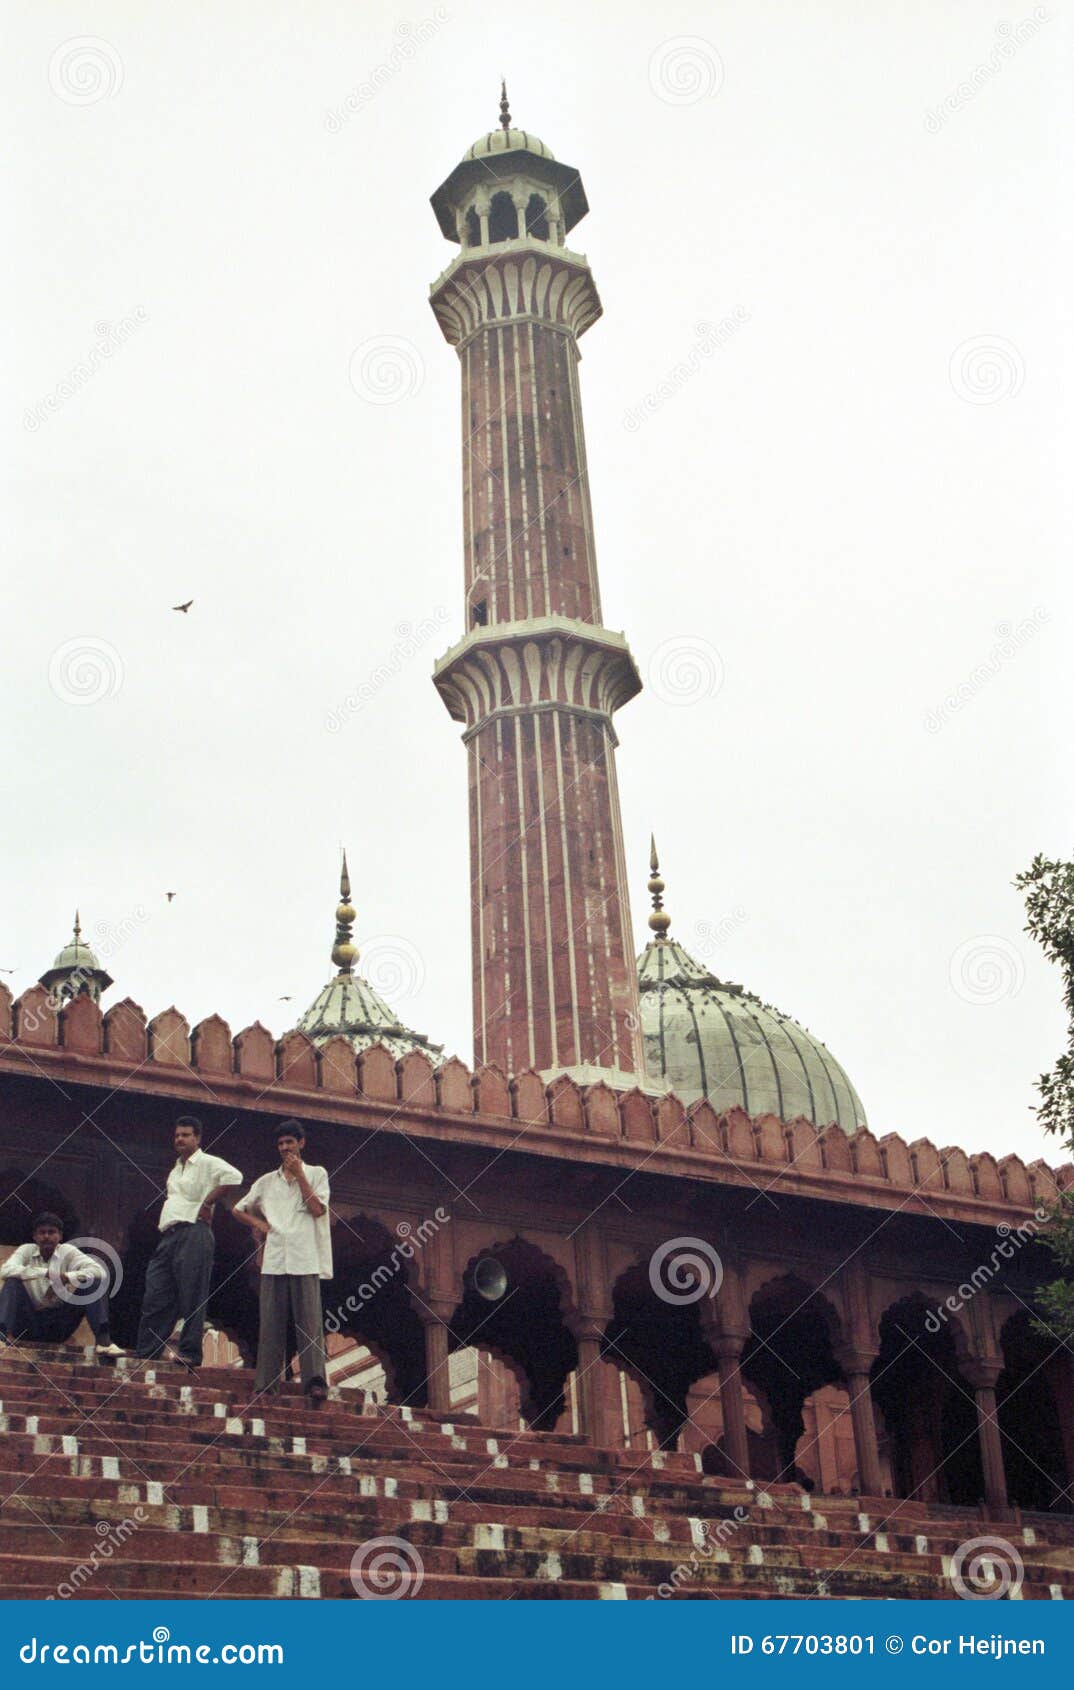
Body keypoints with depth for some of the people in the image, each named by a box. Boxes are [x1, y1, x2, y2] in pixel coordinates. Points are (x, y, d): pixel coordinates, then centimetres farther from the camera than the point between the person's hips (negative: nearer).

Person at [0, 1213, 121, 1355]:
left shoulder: (68, 1251, 0)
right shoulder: (26, 1250, 0)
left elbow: (99, 1271, -14)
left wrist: (66, 1278, -26)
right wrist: (47, 1273, -26)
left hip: (61, 1323, 0)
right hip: (31, 1322, 0)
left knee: (95, 1282, -16)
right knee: (13, 1281, -21)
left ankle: (102, 1339, -27)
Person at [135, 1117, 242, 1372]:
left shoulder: (207, 1163, -2)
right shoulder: (176, 1169, 26)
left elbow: (234, 1176, -18)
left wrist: (207, 1203, -13)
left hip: (192, 1234, -9)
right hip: (168, 1236, 9)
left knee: (191, 1298, -8)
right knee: (155, 1298, 4)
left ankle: (190, 1354, -6)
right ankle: (144, 1355, 6)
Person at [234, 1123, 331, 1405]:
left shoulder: (316, 1174, 12)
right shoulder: (267, 1181, 20)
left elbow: (317, 1209, -3)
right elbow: (239, 1209, 26)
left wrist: (299, 1174, -2)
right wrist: (259, 1223, 7)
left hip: (305, 1259, -3)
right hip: (274, 1259, 3)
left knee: (309, 1320, -11)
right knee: (271, 1321, 0)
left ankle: (315, 1381, -21)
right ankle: (266, 1384, 1)